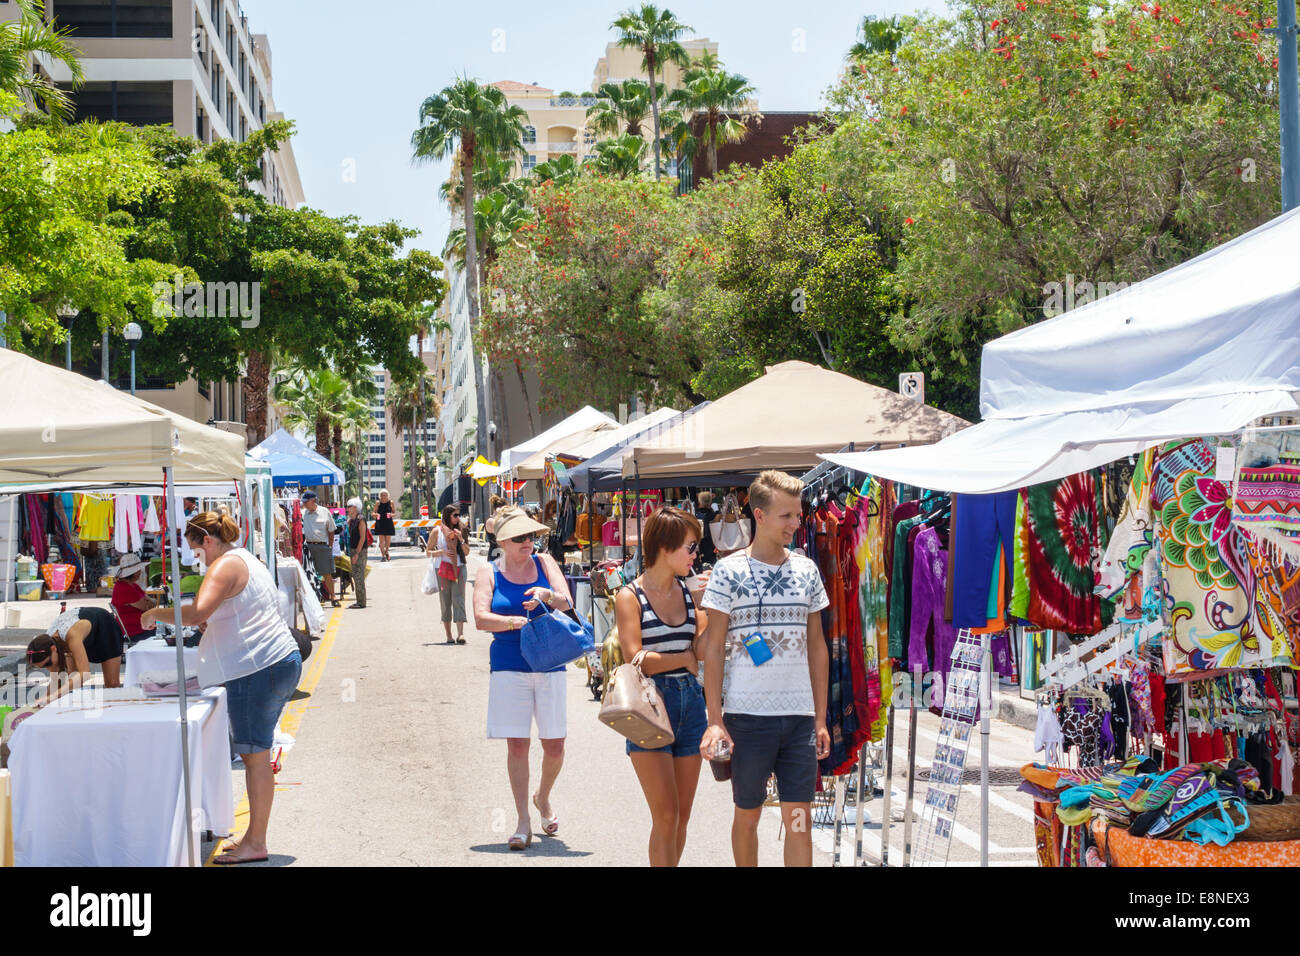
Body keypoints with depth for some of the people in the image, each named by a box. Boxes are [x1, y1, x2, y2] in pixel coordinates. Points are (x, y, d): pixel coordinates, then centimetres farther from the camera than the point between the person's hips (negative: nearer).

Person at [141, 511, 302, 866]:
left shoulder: (225, 566, -11)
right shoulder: (249, 561, 21)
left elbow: (196, 613, -25)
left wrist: (156, 614, -11)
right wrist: (212, 624, 24)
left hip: (257, 670, -10)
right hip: (282, 662, 10)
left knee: (254, 755, -5)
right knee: (255, 753, 13)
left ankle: (255, 844, -1)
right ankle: (254, 837, 17)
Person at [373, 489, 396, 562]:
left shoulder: (390, 503, 3)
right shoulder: (378, 503, 1)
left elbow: (393, 512, 10)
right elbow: (374, 513, 6)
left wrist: (391, 515, -12)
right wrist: (375, 514, -17)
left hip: (388, 523, 1)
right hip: (380, 523, -1)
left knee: (388, 539, 4)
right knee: (381, 540, -5)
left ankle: (386, 552, 32)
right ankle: (383, 555, 1)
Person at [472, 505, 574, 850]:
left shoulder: (544, 563, 8)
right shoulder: (489, 573, 3)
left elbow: (567, 602, -2)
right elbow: (480, 618, -8)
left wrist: (548, 596, -23)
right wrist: (518, 621, -19)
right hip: (509, 668, -2)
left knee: (555, 744, 2)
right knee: (517, 744, -3)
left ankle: (543, 798, 32)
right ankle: (524, 822, 4)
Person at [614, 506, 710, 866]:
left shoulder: (688, 593, 11)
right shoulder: (630, 597, -5)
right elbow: (636, 660, -14)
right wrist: (684, 658, -4)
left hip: (690, 704, 6)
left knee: (682, 816, 7)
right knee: (666, 817, -9)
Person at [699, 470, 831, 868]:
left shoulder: (807, 570, 9)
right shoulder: (729, 571, -3)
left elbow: (816, 646, 14)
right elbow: (713, 648, -3)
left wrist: (821, 718, 10)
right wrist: (714, 720, -10)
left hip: (800, 716, 3)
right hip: (747, 715, -3)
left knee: (799, 819, -1)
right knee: (747, 815, 8)